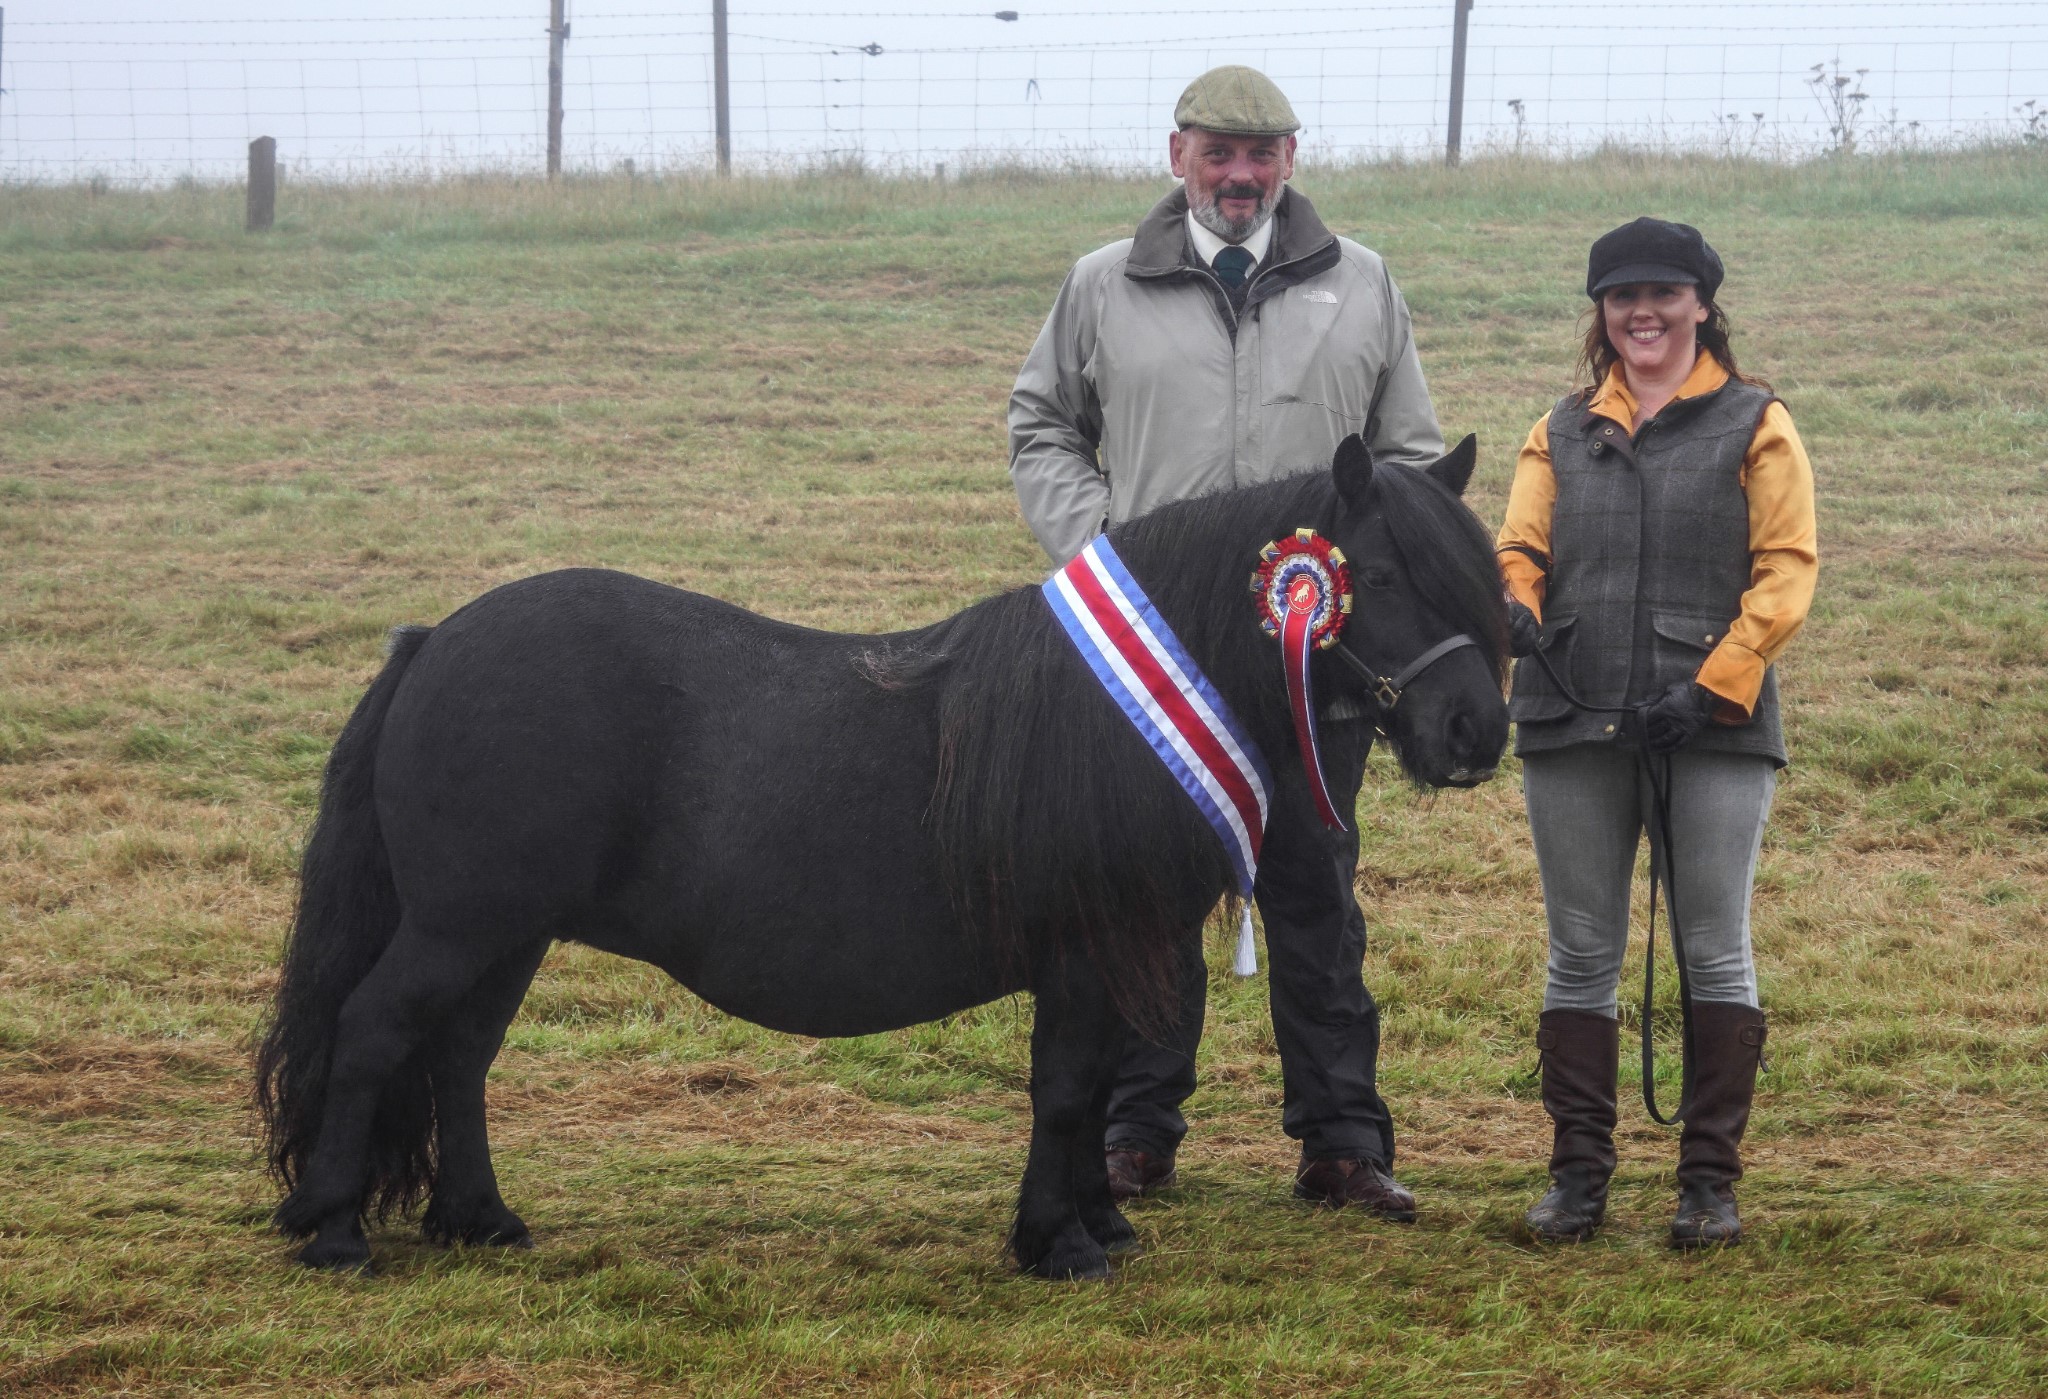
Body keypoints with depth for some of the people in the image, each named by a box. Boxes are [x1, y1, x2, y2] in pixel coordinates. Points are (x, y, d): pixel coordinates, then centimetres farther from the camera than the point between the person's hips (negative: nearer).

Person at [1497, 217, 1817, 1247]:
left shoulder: (1755, 426, 5)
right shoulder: (1563, 432, 16)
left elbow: (1786, 570, -2)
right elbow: (1520, 546, 10)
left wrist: (1716, 683, -13)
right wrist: (1511, 605, -14)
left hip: (1713, 730, -3)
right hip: (1574, 723, 3)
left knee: (1715, 953, 0)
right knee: (1581, 957, 6)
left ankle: (1710, 1181, 6)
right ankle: (1578, 1175, 12)